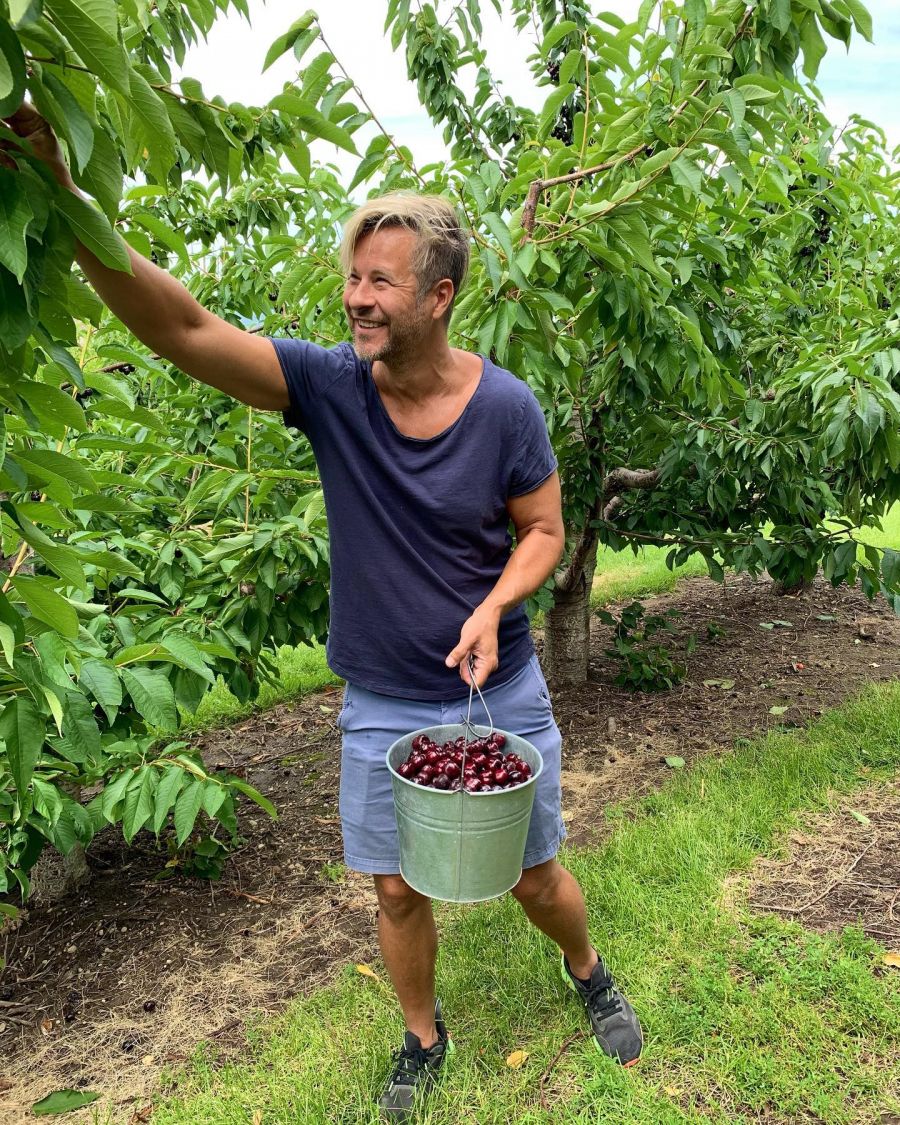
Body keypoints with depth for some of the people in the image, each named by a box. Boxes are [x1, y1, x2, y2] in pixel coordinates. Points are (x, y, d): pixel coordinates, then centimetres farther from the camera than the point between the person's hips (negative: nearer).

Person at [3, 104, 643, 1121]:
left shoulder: (504, 405, -13)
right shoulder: (328, 386, -13)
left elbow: (543, 529, -3)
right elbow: (183, 328, -23)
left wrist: (493, 608, -21)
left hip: (500, 692, -1)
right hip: (381, 703, 1)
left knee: (534, 878, 16)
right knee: (397, 890, 16)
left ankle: (588, 973, 51)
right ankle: (422, 1037, 46)